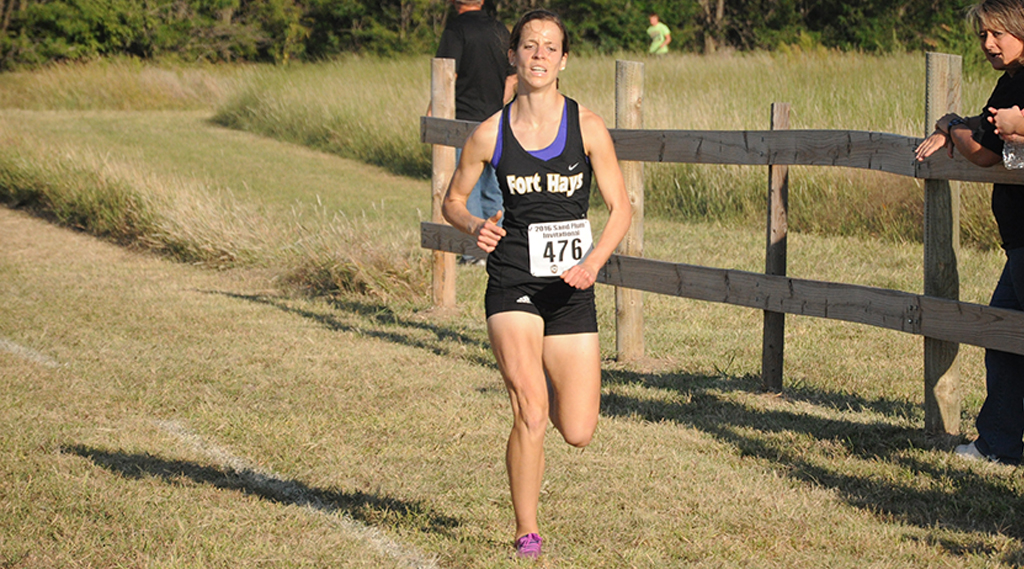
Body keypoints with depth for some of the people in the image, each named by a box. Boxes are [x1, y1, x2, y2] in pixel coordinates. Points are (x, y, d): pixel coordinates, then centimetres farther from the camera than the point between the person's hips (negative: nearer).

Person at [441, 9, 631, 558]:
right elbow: (452, 199, 11)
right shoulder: (491, 133, -1)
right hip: (512, 283, -1)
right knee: (531, 411, -19)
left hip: (570, 290, 1)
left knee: (577, 432, 2)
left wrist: (592, 262, -15)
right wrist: (474, 225, -11)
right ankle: (527, 533, -3)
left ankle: (536, 383, 38)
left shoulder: (587, 127, -2)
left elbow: (620, 207, 1)